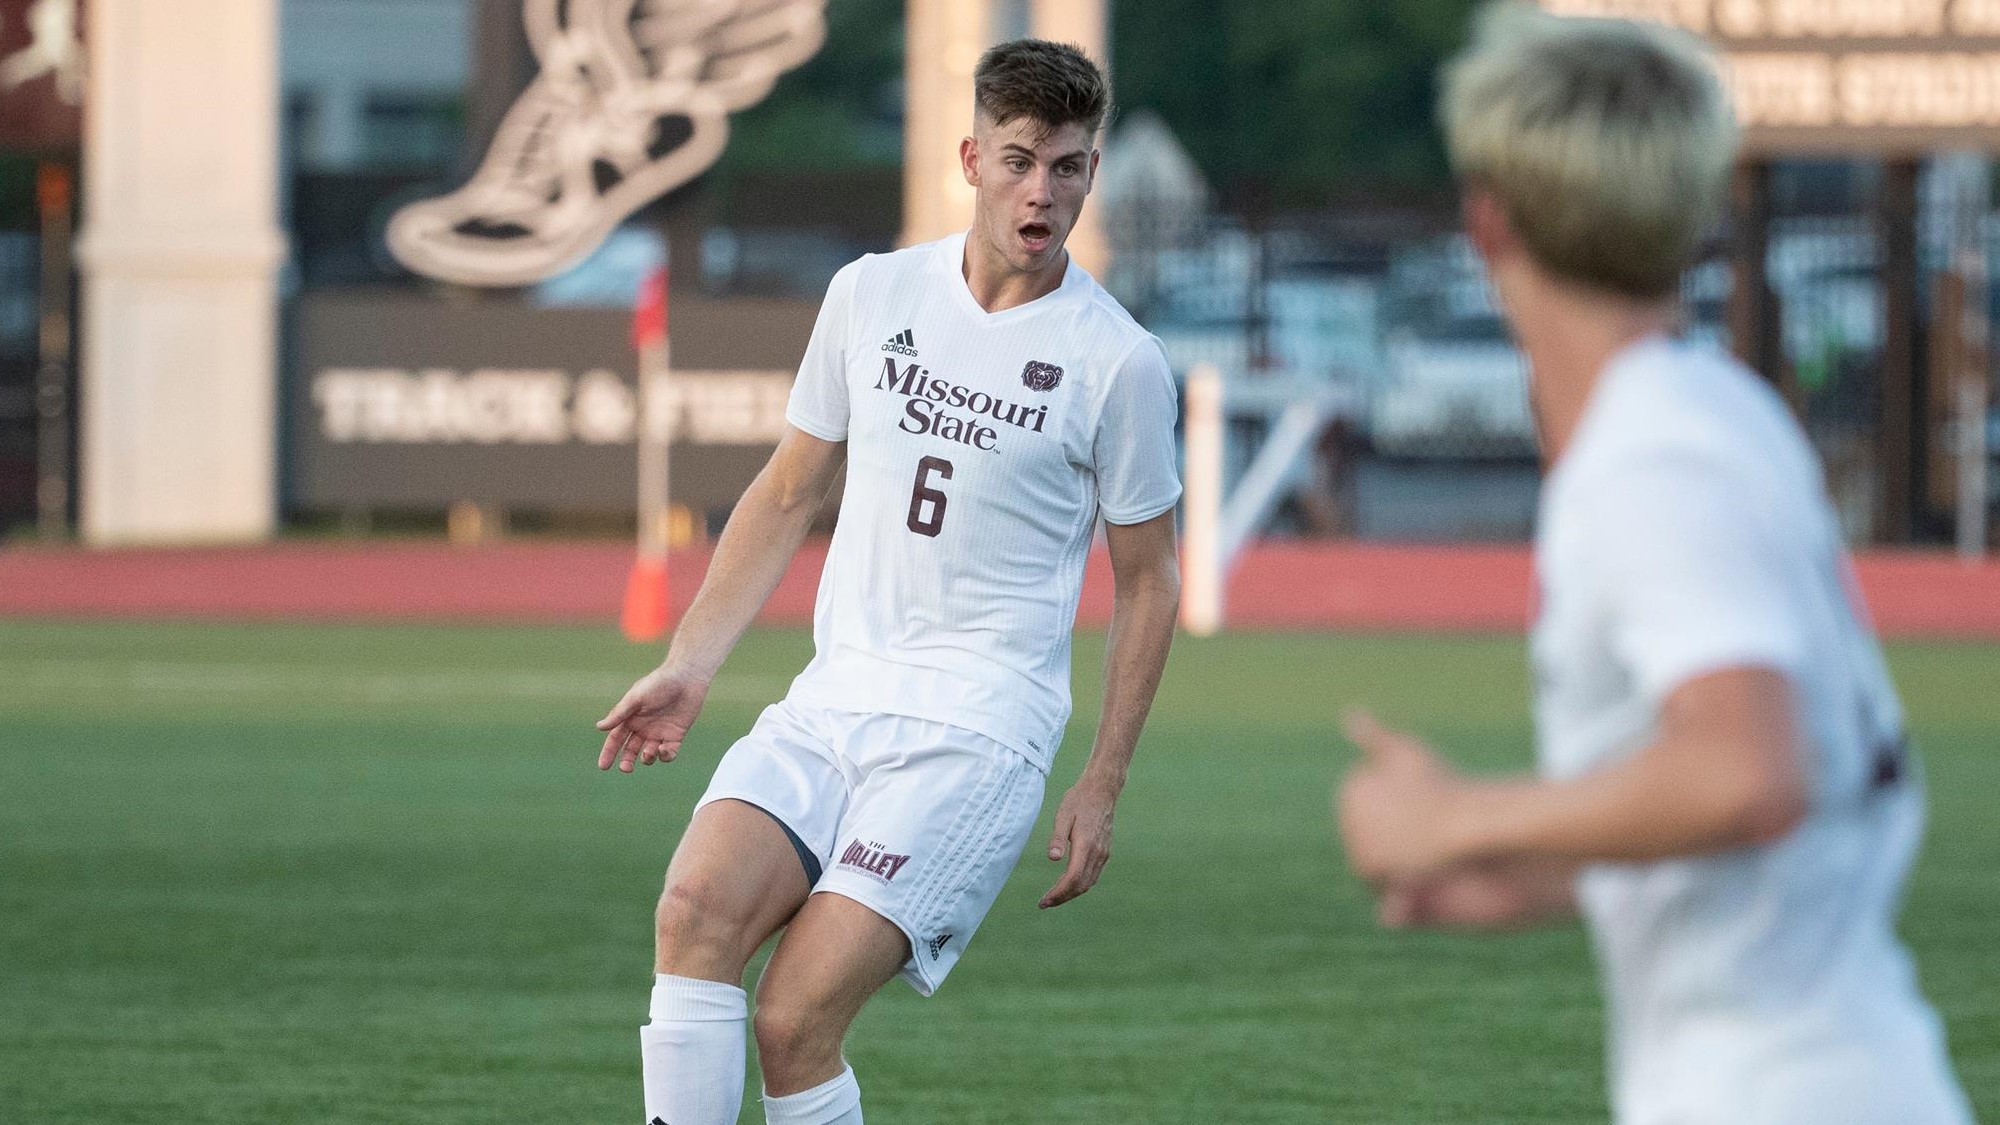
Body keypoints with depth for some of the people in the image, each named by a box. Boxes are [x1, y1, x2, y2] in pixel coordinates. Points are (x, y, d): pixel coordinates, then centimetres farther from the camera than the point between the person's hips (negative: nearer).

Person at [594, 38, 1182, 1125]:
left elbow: (1147, 578, 7)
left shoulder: (1118, 361, -2)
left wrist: (1102, 785, 4)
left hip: (976, 726, -4)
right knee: (697, 905, -24)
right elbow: (787, 493, 18)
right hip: (833, 699, 4)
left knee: (796, 1019, -19)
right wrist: (688, 667, 11)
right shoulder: (872, 293, 8)